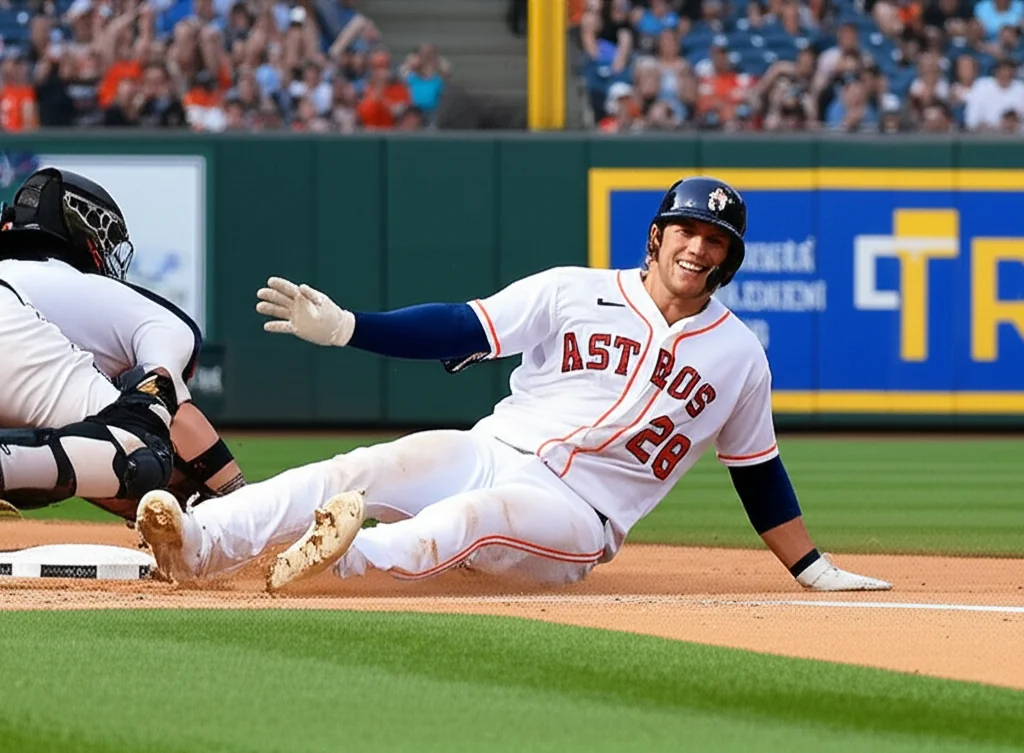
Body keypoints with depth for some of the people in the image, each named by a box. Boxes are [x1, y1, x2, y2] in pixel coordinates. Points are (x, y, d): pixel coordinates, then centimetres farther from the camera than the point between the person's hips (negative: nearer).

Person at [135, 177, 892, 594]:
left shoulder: (739, 354, 10)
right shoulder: (574, 293, 6)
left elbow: (760, 473, 19)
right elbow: (461, 329, -1)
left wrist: (816, 571, 16)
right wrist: (343, 326, -13)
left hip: (575, 515, -1)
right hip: (488, 454, 1)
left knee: (478, 513, -37)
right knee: (354, 473, -26)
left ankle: (353, 555, -63)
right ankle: (197, 545, -44)